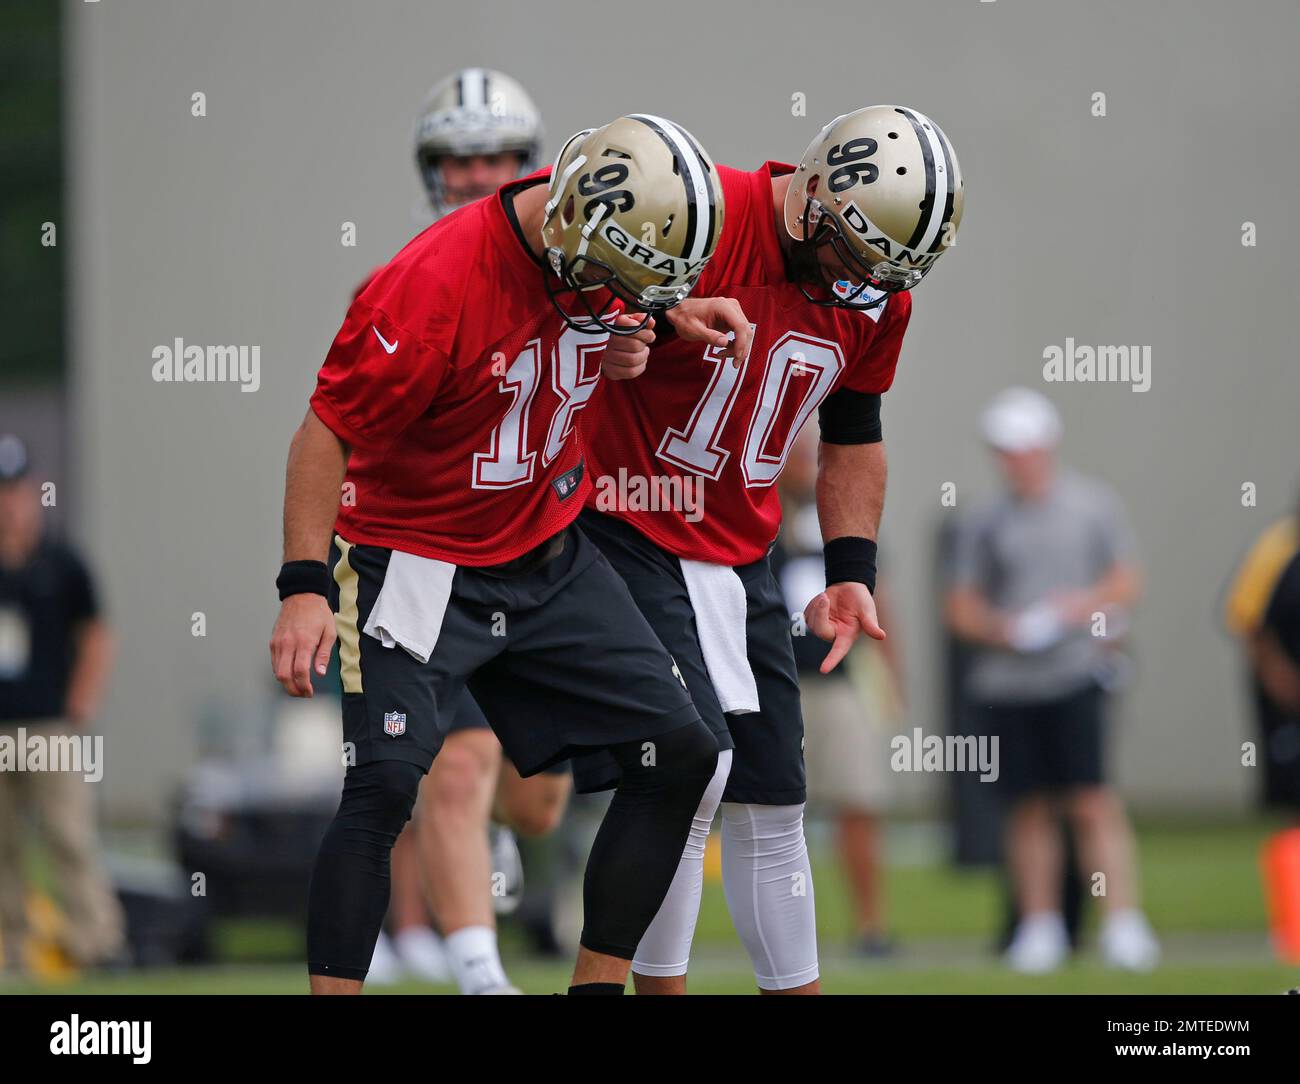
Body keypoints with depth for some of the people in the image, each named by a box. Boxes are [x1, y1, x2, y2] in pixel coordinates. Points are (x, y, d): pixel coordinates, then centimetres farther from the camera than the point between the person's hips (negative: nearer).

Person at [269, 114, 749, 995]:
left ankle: (600, 984, 13)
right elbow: (328, 432, -21)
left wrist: (669, 310, -3)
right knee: (386, 783, -21)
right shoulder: (435, 288, -27)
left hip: (549, 559, 7)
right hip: (419, 560, -7)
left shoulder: (597, 254, -8)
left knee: (679, 757, 3)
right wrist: (305, 587, -27)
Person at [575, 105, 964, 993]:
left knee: (772, 797, 10)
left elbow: (853, 437, 14)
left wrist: (851, 574, 5)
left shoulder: (879, 300, 0)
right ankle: (659, 985, -7)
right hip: (630, 529, -7)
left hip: (739, 553, 7)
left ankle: (798, 991, 21)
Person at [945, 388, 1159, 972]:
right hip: (1006, 681, 2)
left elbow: (1126, 582, 9)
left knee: (1093, 802, -11)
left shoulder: (1093, 505, 6)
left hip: (1076, 675, -2)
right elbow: (961, 606, 12)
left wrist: (1085, 604, -10)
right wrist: (1000, 627, -7)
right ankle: (1039, 926, 13)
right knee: (1029, 808, 4)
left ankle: (1123, 923, -11)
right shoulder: (987, 522, 9)